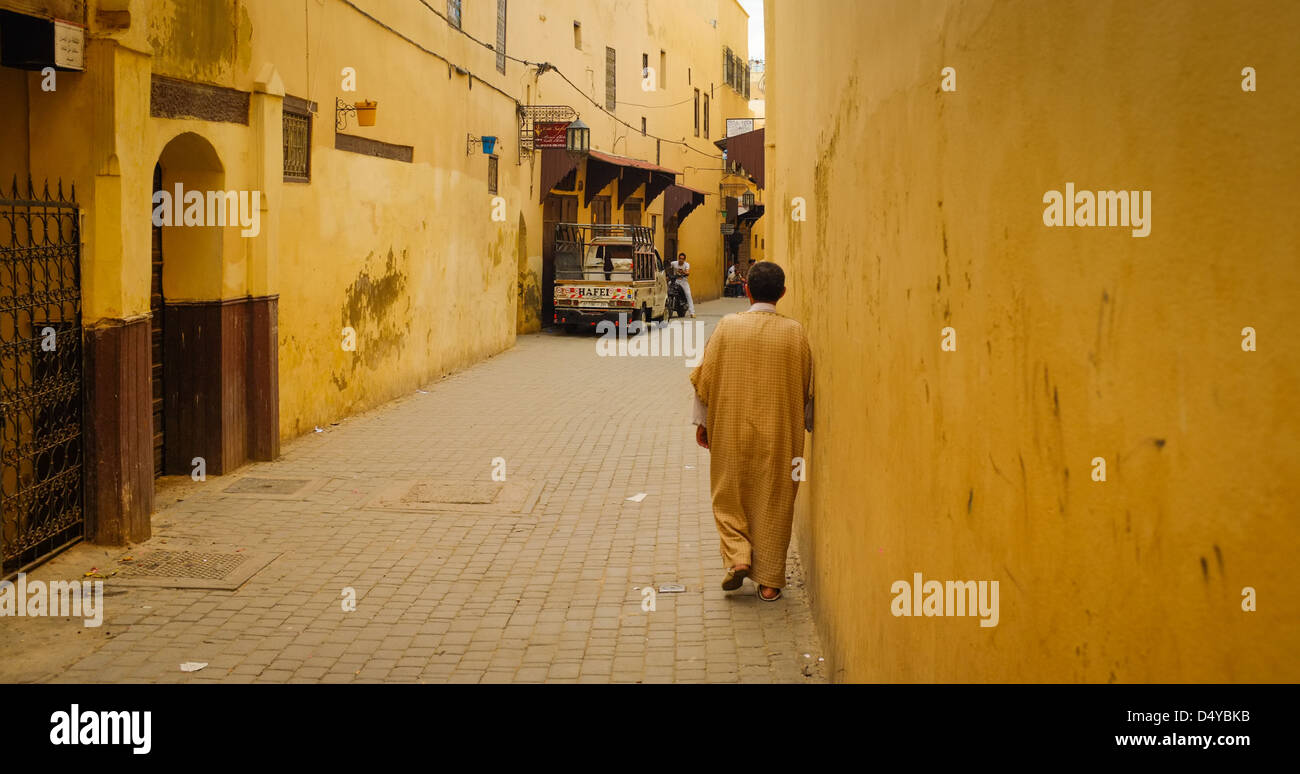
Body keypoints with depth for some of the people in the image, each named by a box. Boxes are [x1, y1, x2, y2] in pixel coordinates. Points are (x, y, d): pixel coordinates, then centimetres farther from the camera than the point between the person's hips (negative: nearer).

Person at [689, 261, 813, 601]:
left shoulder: (727, 327, -7)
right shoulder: (795, 332, -5)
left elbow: (705, 377, -3)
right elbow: (806, 386, 3)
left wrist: (702, 422, 9)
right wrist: (807, 424, 18)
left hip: (731, 432, 0)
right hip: (780, 434, 1)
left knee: (730, 497, 16)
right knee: (773, 502, 9)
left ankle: (737, 557, -1)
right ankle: (769, 580, 12)